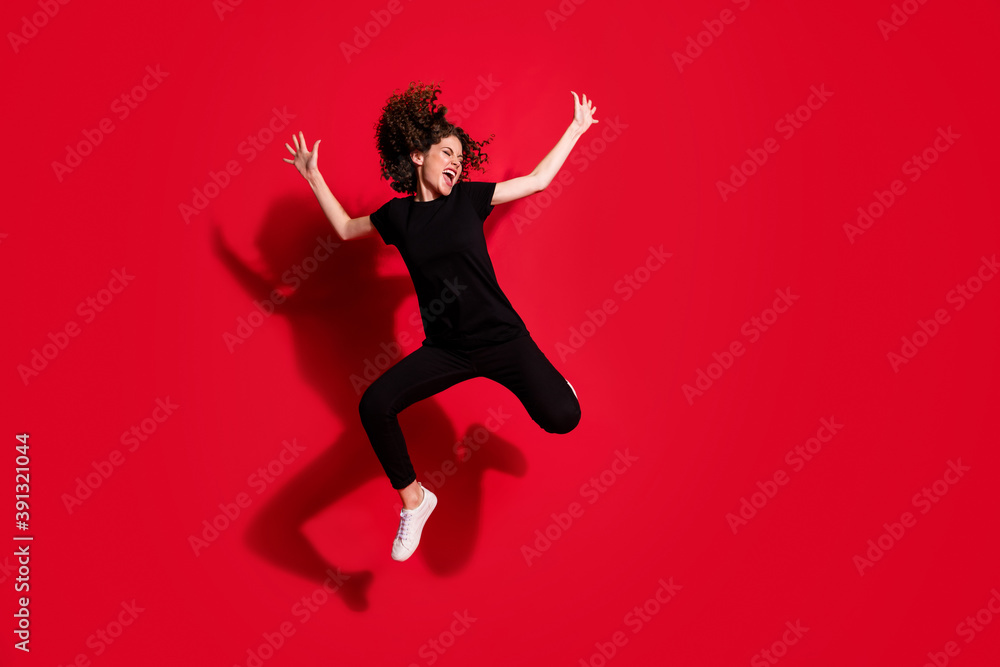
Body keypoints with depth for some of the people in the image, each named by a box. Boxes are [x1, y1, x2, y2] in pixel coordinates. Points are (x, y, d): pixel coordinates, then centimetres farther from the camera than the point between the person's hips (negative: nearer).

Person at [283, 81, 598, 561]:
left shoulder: (468, 197, 3)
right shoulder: (397, 214, 6)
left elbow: (538, 180, 12)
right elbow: (346, 228, 25)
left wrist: (575, 129, 18)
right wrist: (313, 177, 23)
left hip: (502, 338, -1)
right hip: (444, 350, 1)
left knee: (561, 418, -19)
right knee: (374, 405, -21)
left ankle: (544, 382, 21)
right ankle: (413, 500, 2)